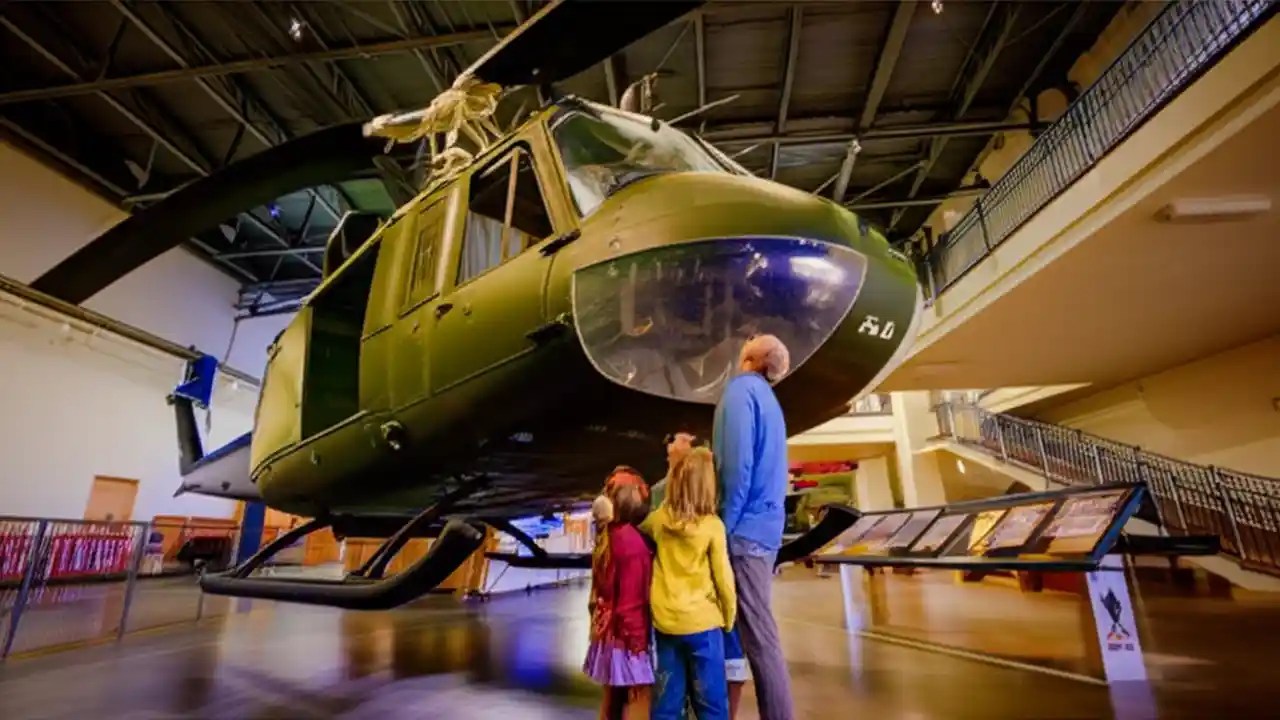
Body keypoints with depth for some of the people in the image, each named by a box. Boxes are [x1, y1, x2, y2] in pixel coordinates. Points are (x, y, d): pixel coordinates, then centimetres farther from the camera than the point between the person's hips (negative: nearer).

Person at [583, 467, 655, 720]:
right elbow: (631, 599, -22)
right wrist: (637, 641, -15)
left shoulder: (608, 535, 2)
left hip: (609, 630, 8)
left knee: (614, 698, 20)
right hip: (626, 634, -8)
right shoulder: (631, 541, -24)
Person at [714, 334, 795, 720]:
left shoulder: (741, 389, -9)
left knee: (758, 636, -2)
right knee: (760, 633, 15)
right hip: (765, 526, 9)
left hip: (746, 528, -9)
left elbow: (737, 464, -19)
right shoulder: (768, 399, 18)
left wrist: (724, 525, -13)